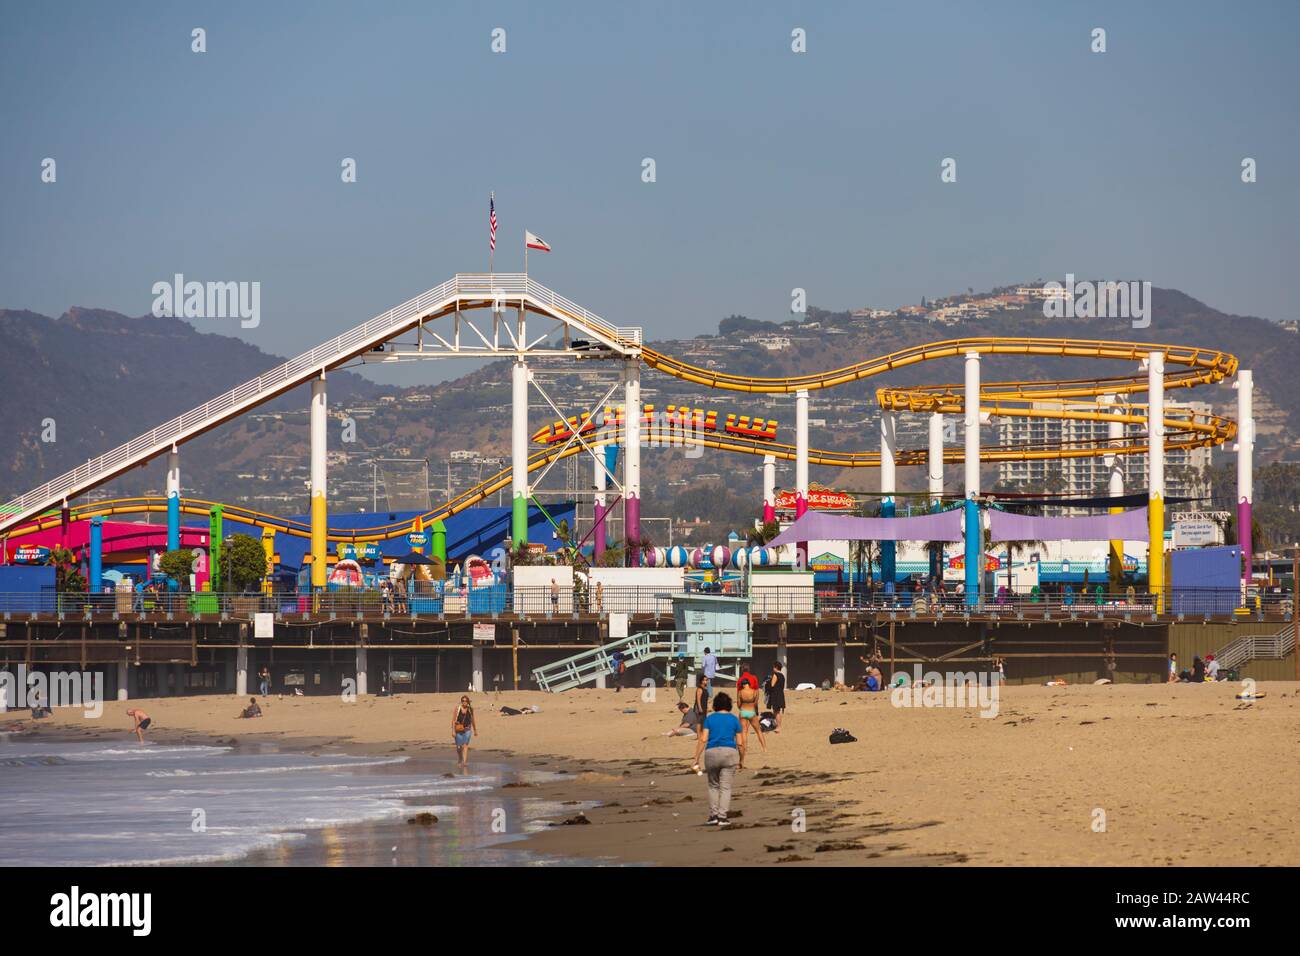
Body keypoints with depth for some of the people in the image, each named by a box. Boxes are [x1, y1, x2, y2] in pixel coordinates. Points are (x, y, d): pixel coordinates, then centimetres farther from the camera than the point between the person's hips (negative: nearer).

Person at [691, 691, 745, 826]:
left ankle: (713, 815, 10)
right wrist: (742, 760, 16)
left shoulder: (710, 719, 6)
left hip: (711, 753, 1)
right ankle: (722, 817, -7)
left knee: (713, 786, 16)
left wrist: (696, 759, -4)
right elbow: (740, 743, 4)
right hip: (729, 753, -1)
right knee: (725, 787, 1)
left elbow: (703, 739, -3)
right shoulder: (734, 719, 7)